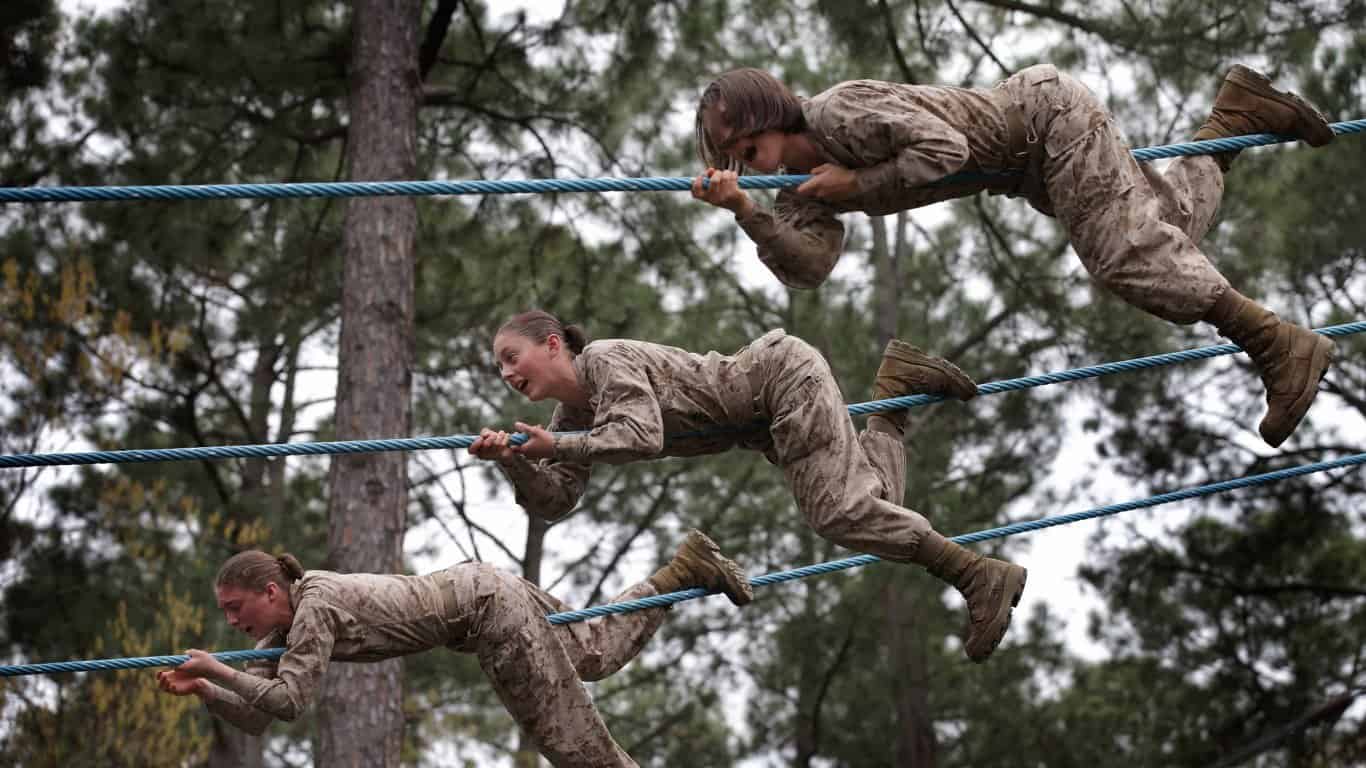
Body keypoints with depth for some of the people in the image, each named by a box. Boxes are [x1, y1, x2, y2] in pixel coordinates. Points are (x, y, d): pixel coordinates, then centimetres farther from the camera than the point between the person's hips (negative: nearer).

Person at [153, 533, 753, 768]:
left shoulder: (315, 608, -26)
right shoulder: (284, 625, 0)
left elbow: (287, 701, -34)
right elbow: (254, 716, 0)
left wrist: (217, 670, -28)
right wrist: (201, 690, -15)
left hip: (491, 608, -9)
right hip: (475, 590, 9)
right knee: (593, 656, 25)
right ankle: (687, 567, 34)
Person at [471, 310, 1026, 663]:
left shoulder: (605, 359, -21)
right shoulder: (572, 415, 4)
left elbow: (643, 438, -36)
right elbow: (554, 500, -1)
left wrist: (558, 446, -31)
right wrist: (511, 461, -18)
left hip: (784, 372, -9)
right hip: (764, 423, 9)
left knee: (837, 510, -19)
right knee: (868, 501, 9)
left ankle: (981, 578, -14)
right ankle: (895, 382, 23)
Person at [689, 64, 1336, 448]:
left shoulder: (840, 113, -25)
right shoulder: (803, 192, 0)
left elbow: (943, 147, -32)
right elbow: (807, 267, -15)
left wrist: (856, 184, -27)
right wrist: (742, 211, -27)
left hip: (1049, 112, -9)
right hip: (1030, 172, 9)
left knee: (1128, 257, -18)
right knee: (1169, 224, 19)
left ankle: (1282, 348, -10)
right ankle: (1238, 110, 37)